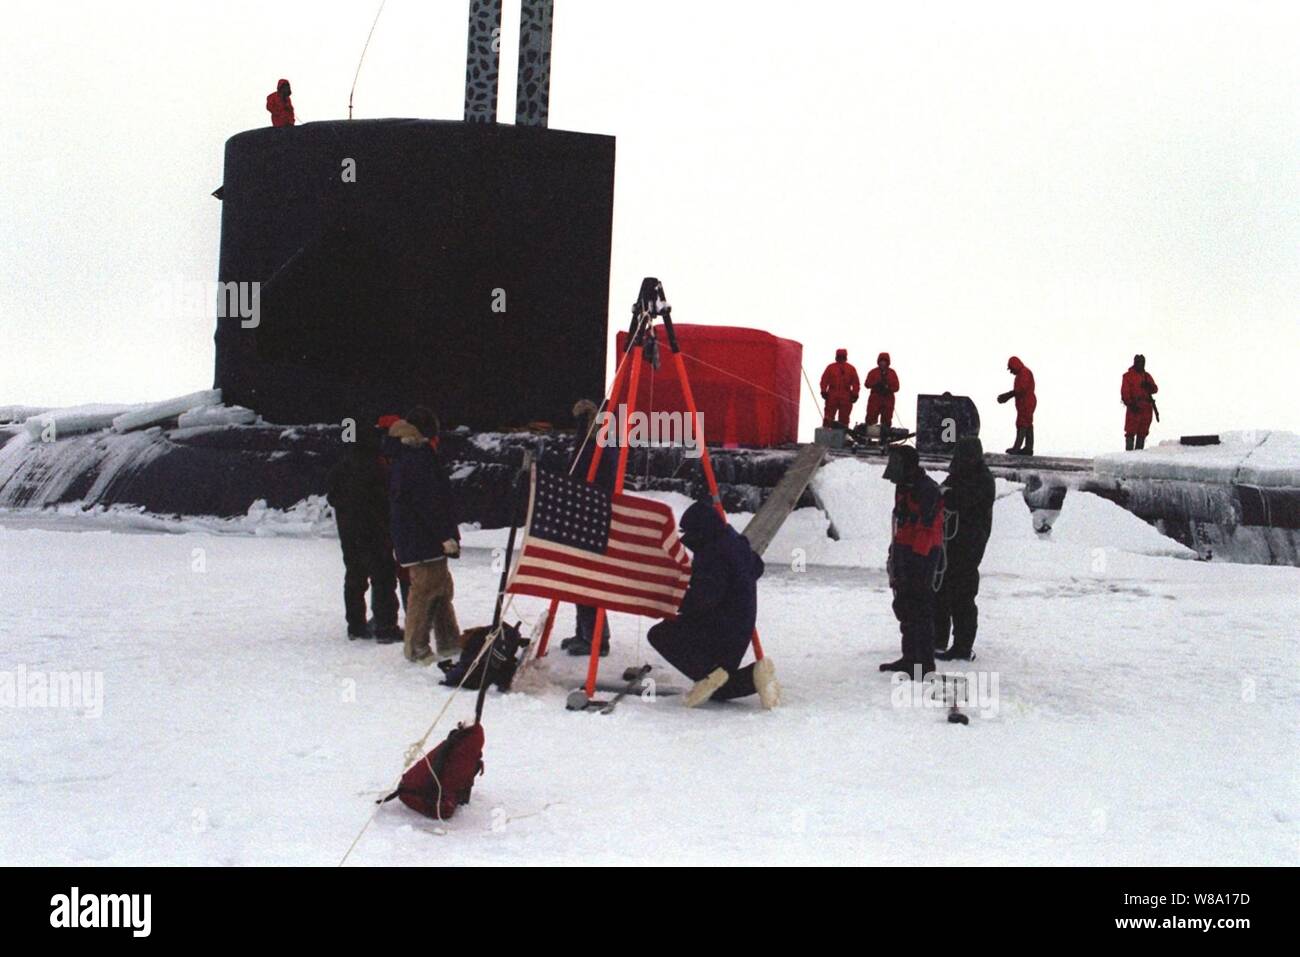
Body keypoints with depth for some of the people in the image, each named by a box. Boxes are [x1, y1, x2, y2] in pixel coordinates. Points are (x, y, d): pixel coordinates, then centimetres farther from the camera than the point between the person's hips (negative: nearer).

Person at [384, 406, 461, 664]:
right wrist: (446, 535, -19)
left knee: (442, 586, 16)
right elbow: (429, 501, -21)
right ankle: (416, 647, 2)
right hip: (423, 538, -10)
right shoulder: (418, 457, -17)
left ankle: (449, 642, 24)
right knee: (426, 587, -5)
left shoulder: (401, 458, 15)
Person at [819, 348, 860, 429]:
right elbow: (824, 380, 4)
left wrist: (854, 395, 0)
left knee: (844, 416, 3)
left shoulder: (851, 369, 8)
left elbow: (855, 383, 7)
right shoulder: (831, 367, 6)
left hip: (845, 397, 1)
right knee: (829, 413, 0)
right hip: (832, 395, -1)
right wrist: (824, 391, -3)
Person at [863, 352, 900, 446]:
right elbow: (867, 384, -1)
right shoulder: (873, 372, 6)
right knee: (871, 418, -8)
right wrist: (876, 384, -18)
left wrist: (888, 387, -15)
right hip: (875, 399, -1)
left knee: (886, 421, 4)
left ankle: (884, 440, 9)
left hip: (888, 400, 1)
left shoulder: (892, 373, 8)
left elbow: (896, 387, 3)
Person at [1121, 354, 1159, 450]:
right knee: (1131, 432, -8)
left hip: (1146, 408, 5)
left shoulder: (1147, 375, 17)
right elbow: (1125, 392, -5)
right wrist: (1130, 404, -16)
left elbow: (1155, 389, 11)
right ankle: (1129, 452, -8)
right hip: (1134, 409, -5)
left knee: (1143, 432, 8)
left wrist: (1149, 386, -11)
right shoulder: (1128, 376, 3)